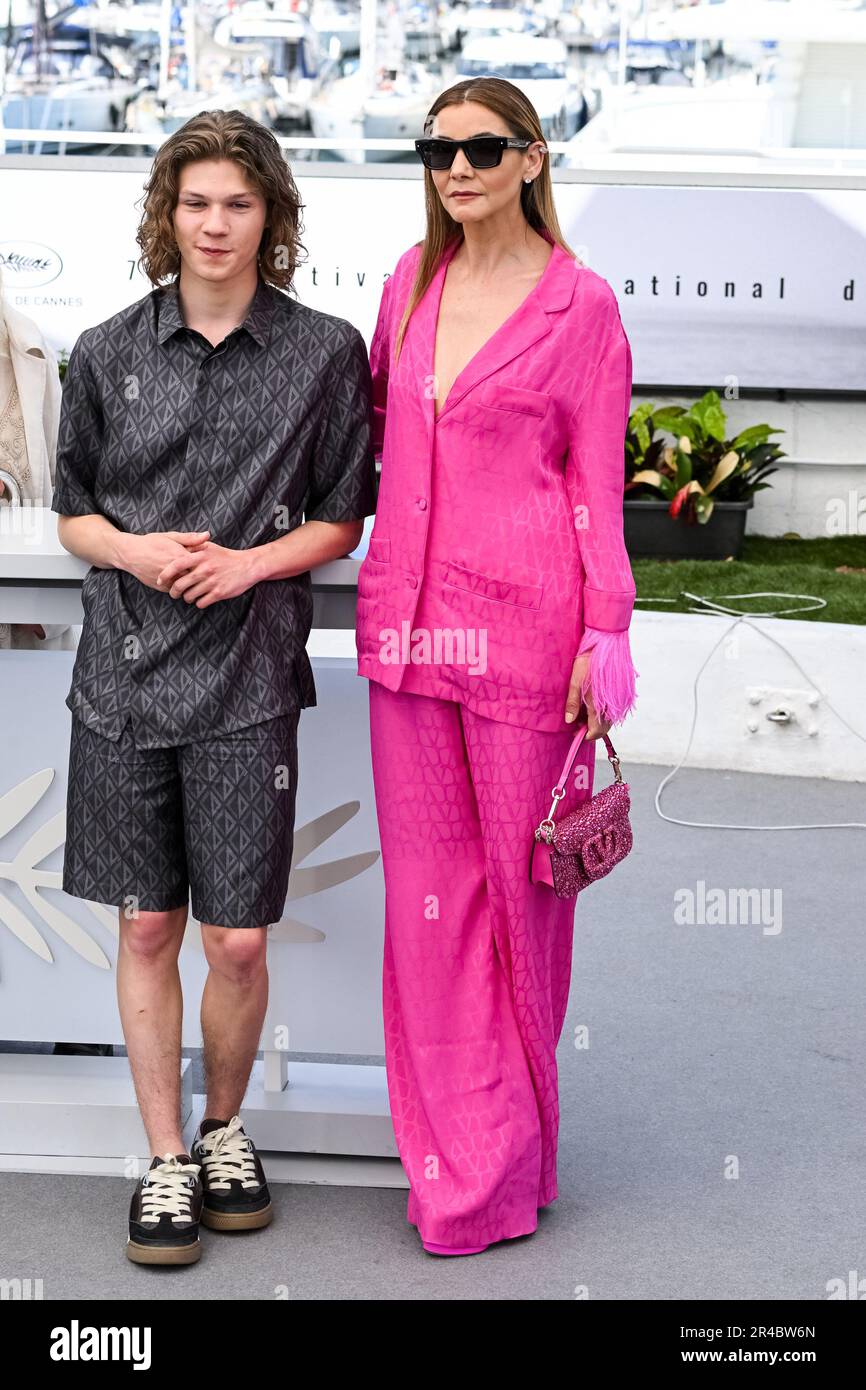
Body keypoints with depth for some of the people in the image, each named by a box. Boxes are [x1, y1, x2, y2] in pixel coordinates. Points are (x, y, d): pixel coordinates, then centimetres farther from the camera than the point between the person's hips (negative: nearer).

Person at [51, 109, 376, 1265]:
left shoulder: (324, 352, 1)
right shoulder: (109, 353, 5)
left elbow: (340, 520, 6)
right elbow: (73, 513, 11)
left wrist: (250, 562, -11)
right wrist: (133, 550, -10)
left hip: (249, 679, -1)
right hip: (125, 671, 2)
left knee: (238, 939, 1)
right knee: (147, 927, 8)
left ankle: (226, 1127, 27)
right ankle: (166, 1159, 21)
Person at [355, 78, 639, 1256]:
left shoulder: (579, 304, -3)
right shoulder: (412, 281, 11)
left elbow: (598, 481, -3)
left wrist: (603, 636, -7)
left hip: (521, 621, -5)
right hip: (408, 616, 5)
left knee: (517, 874, 4)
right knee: (427, 880, 7)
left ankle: (504, 1167, 20)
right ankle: (455, 1153, 19)